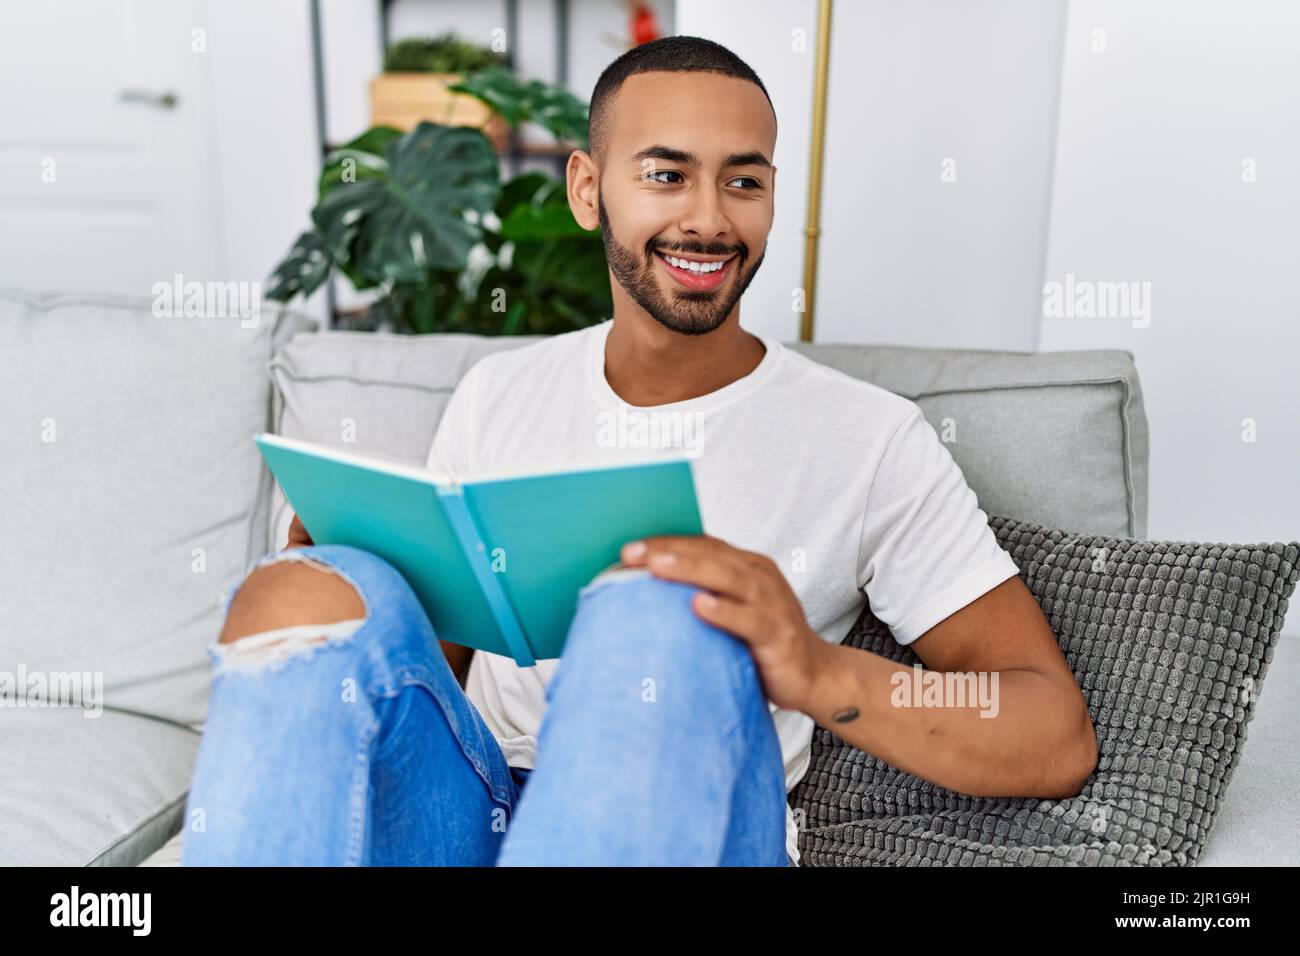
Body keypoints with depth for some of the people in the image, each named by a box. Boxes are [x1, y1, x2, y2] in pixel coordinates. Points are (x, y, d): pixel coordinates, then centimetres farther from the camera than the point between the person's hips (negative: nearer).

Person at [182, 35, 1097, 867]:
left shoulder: (871, 439, 0)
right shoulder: (497, 395, 12)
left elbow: (1061, 741, -5)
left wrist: (819, 673, -25)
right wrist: (335, 558, -7)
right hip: (463, 814, 3)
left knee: (665, 617, -34)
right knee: (311, 589, -26)